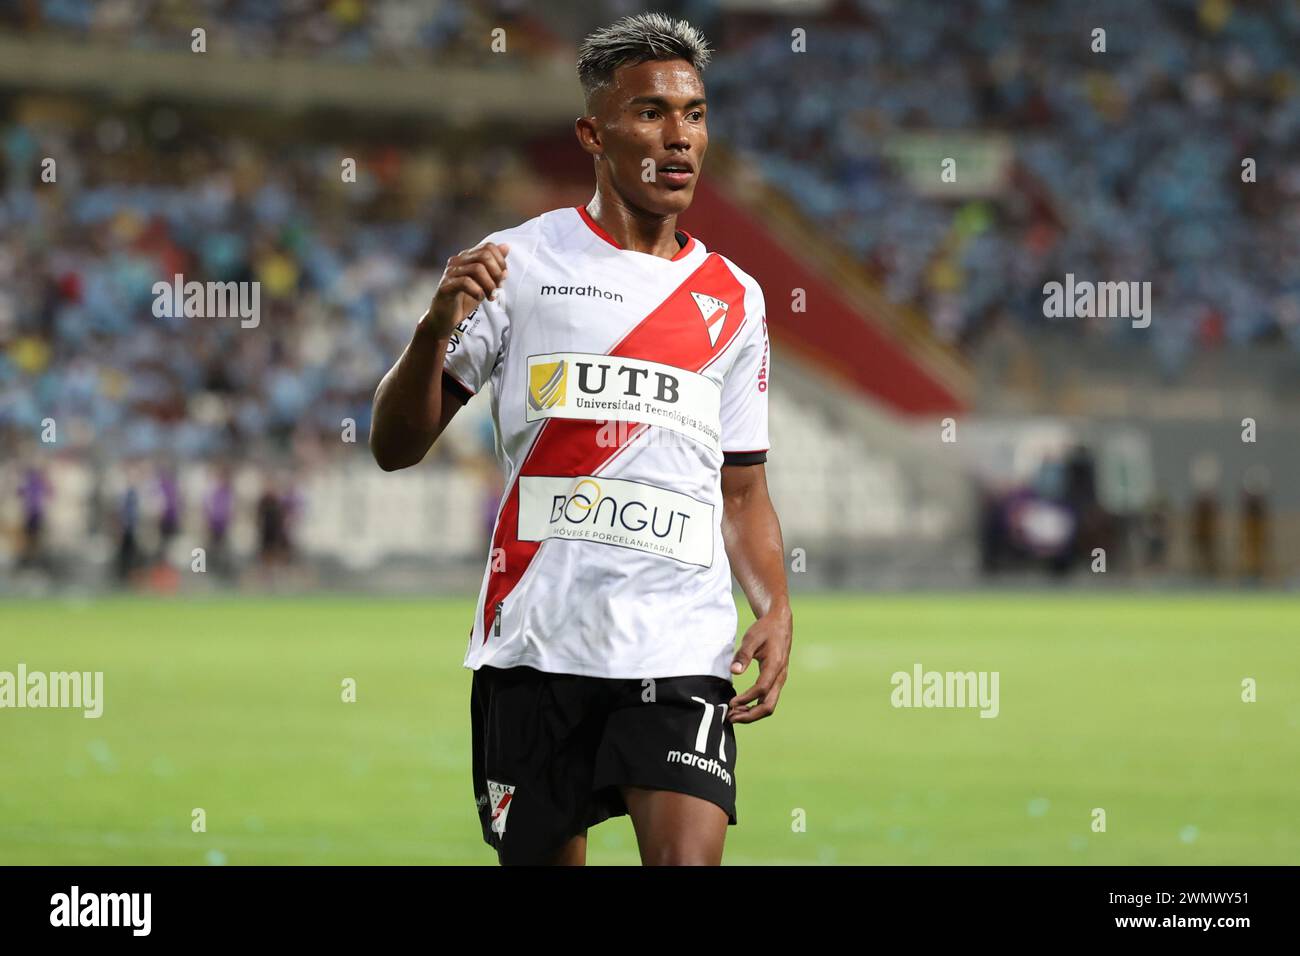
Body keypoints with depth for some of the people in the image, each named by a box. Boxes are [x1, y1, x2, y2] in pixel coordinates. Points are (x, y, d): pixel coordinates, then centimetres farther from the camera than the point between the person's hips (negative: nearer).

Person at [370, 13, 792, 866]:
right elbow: (397, 446, 3)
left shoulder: (735, 299, 15)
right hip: (536, 637, -1)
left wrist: (776, 608, 3)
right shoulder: (521, 262, 5)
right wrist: (437, 326, -15)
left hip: (681, 647, 1)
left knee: (689, 859, -18)